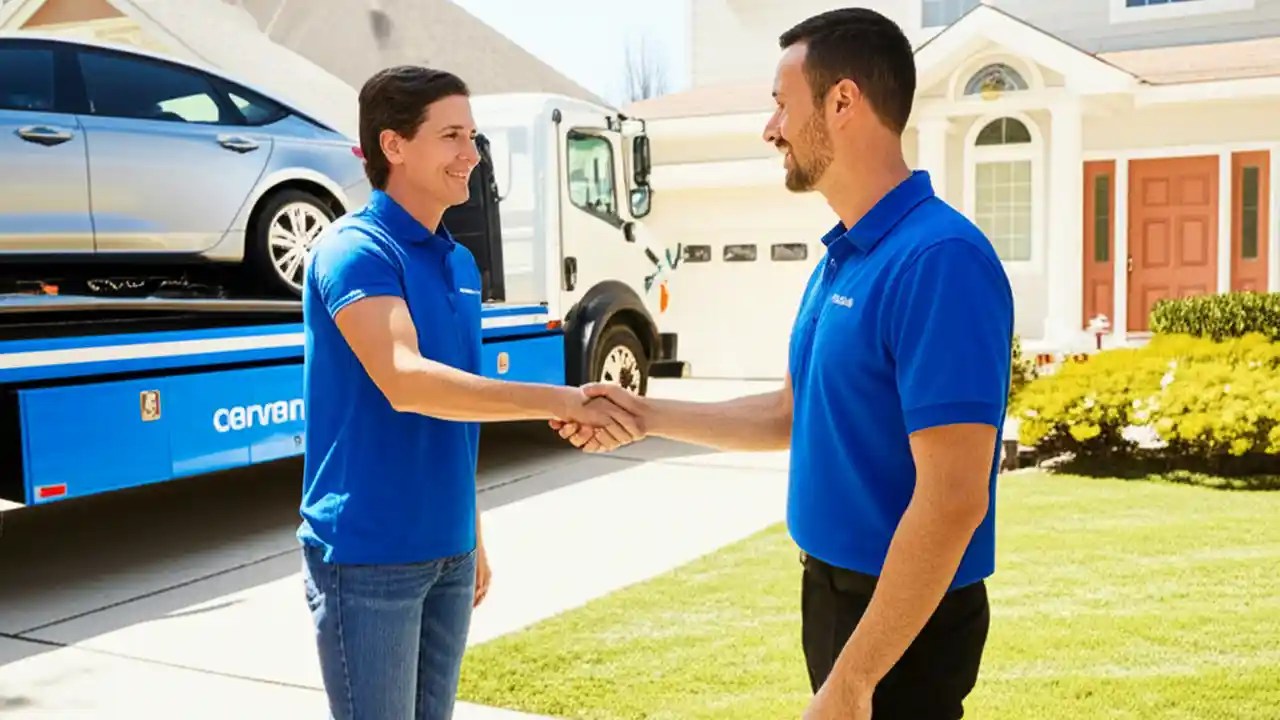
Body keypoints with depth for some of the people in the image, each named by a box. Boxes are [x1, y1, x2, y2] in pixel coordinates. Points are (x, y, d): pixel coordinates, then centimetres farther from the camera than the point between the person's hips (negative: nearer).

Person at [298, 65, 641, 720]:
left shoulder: (461, 264, 11)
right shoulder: (356, 250, -14)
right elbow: (405, 383, -28)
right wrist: (560, 402, -29)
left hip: (447, 550, 8)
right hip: (368, 555, -7)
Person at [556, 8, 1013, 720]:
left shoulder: (939, 259, -24)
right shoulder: (842, 258, 7)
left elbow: (952, 501, -27)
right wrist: (646, 414, 13)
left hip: (902, 618, -9)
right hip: (836, 589, 9)